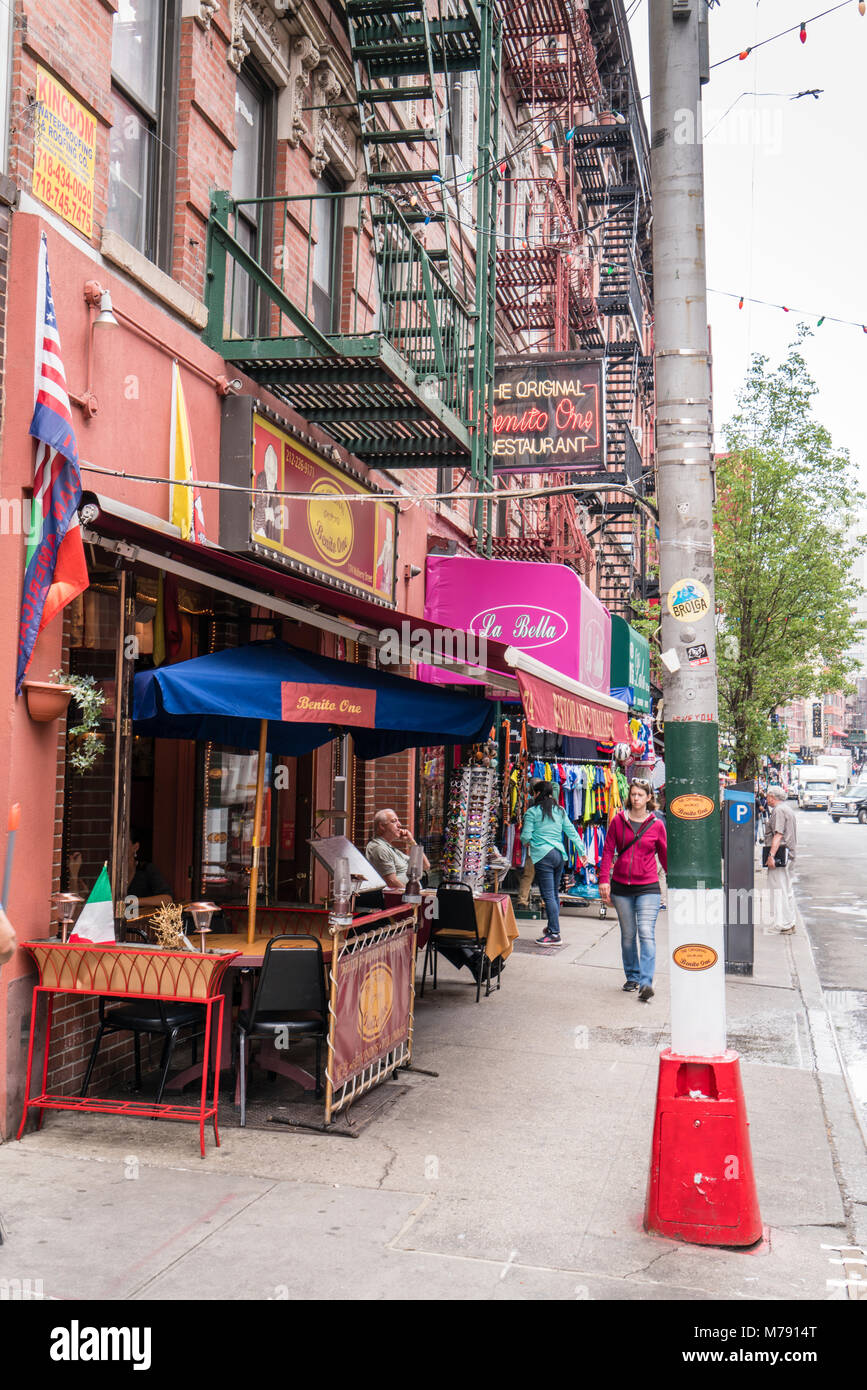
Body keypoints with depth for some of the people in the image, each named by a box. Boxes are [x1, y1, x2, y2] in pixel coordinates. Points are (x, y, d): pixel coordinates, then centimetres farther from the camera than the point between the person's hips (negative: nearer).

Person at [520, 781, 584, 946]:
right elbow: (572, 832, 11)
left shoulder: (532, 812, -4)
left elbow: (525, 836, -6)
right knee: (555, 894, 16)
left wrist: (527, 843, 16)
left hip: (543, 856, -6)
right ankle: (551, 928, 26)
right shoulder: (560, 811, 12)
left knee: (548, 895, -7)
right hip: (559, 855, 6)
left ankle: (554, 934, -10)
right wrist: (581, 851, 17)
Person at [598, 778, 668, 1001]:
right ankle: (632, 977, 25)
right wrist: (604, 879, -3)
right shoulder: (618, 821, 3)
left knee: (646, 933, -13)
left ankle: (646, 982, -17)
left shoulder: (656, 825, 1)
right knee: (627, 934, 10)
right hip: (621, 886, 2)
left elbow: (665, 856, 12)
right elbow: (608, 851, 5)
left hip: (648, 887, -2)